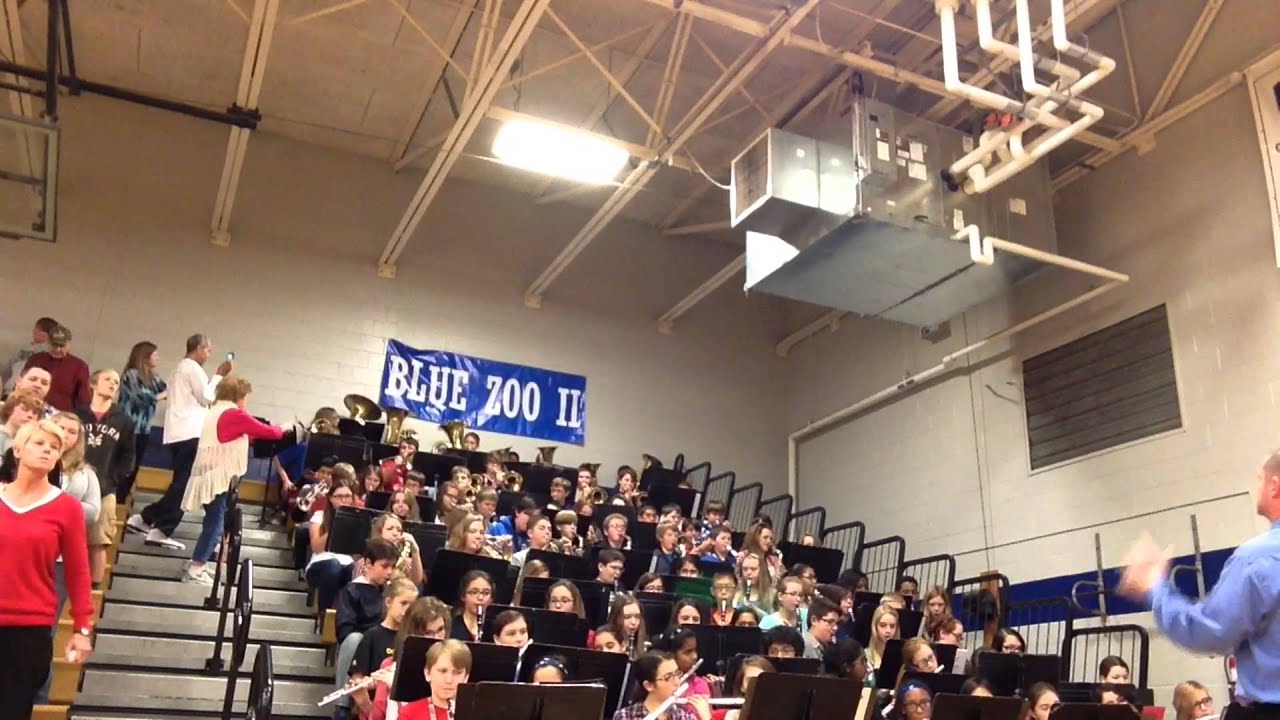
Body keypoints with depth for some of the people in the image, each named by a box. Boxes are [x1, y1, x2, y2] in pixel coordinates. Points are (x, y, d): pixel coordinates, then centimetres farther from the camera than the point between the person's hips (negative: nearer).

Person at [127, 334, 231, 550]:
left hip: (177, 432, 10)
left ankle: (145, 518, 11)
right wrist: (218, 376, 0)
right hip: (190, 432, -10)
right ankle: (161, 530, -9)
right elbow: (206, 398, -7)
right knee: (184, 483, -8)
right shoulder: (193, 367, -6)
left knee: (180, 481, 13)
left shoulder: (181, 367, 24)